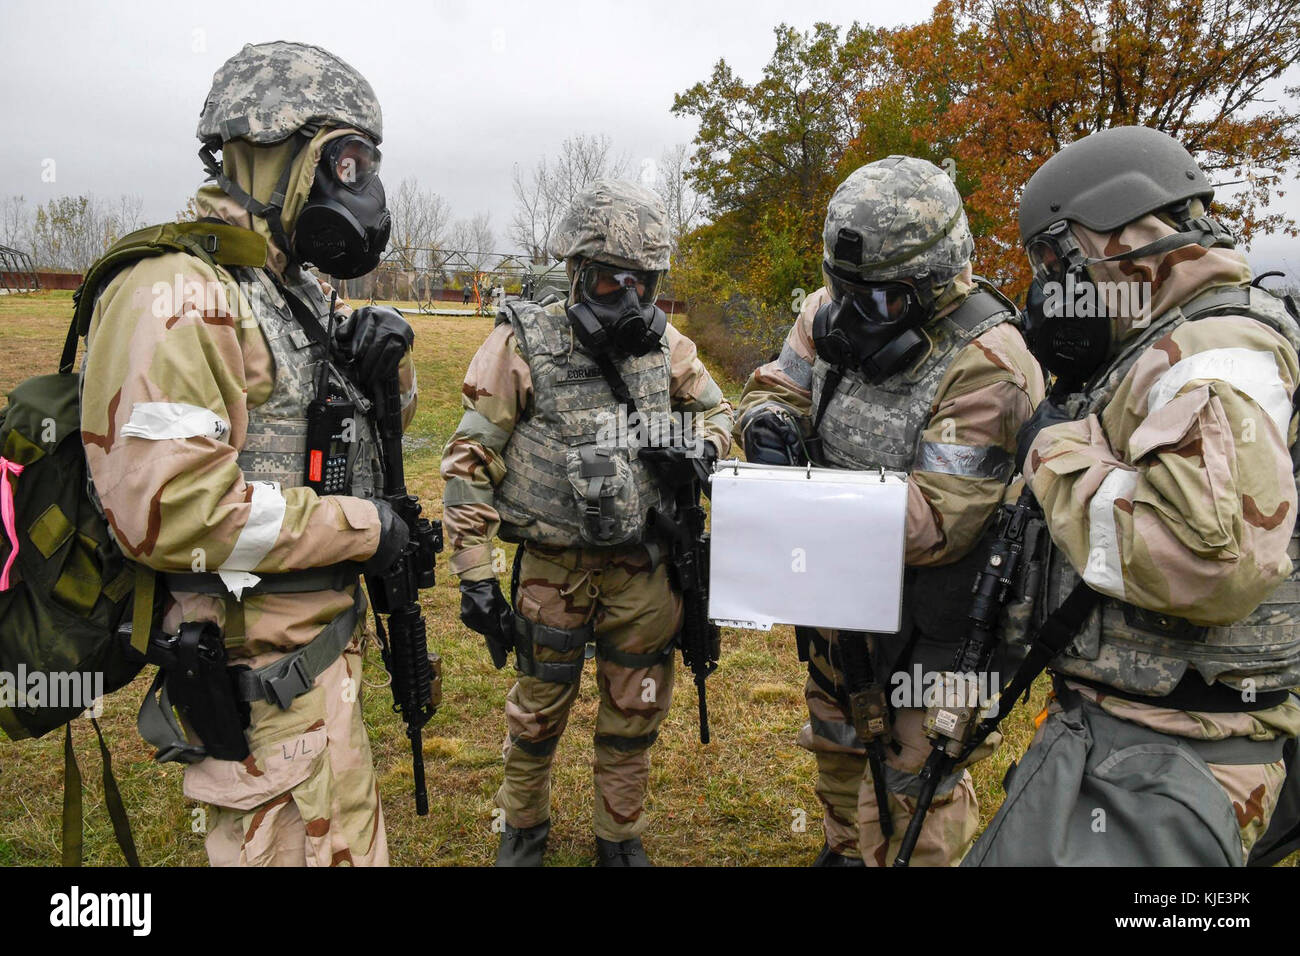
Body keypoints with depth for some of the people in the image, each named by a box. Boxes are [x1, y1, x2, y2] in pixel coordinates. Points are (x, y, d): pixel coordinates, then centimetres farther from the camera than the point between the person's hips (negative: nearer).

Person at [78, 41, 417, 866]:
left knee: (342, 826, 25)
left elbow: (381, 420, 21)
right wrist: (361, 525, -19)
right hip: (263, 674, -9)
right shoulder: (178, 296, -19)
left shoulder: (299, 291, 11)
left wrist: (386, 359, -2)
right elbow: (166, 509, -29)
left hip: (322, 634, 10)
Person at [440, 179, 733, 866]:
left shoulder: (666, 346, 0)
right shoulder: (523, 344, -11)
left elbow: (718, 411, 16)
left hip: (643, 571, 3)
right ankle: (524, 827, 44)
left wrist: (699, 446, -9)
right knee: (537, 713, 17)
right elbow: (470, 464, -9)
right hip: (552, 572, -2)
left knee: (633, 720, 17)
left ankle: (620, 839, 42)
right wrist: (474, 576, -11)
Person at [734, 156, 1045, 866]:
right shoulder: (834, 310, -7)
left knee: (916, 774, 8)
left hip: (922, 608, -7)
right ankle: (848, 850, 54)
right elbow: (775, 387, 2)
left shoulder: (985, 363, -27)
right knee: (836, 738, 28)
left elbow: (940, 517, -30)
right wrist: (769, 425, -23)